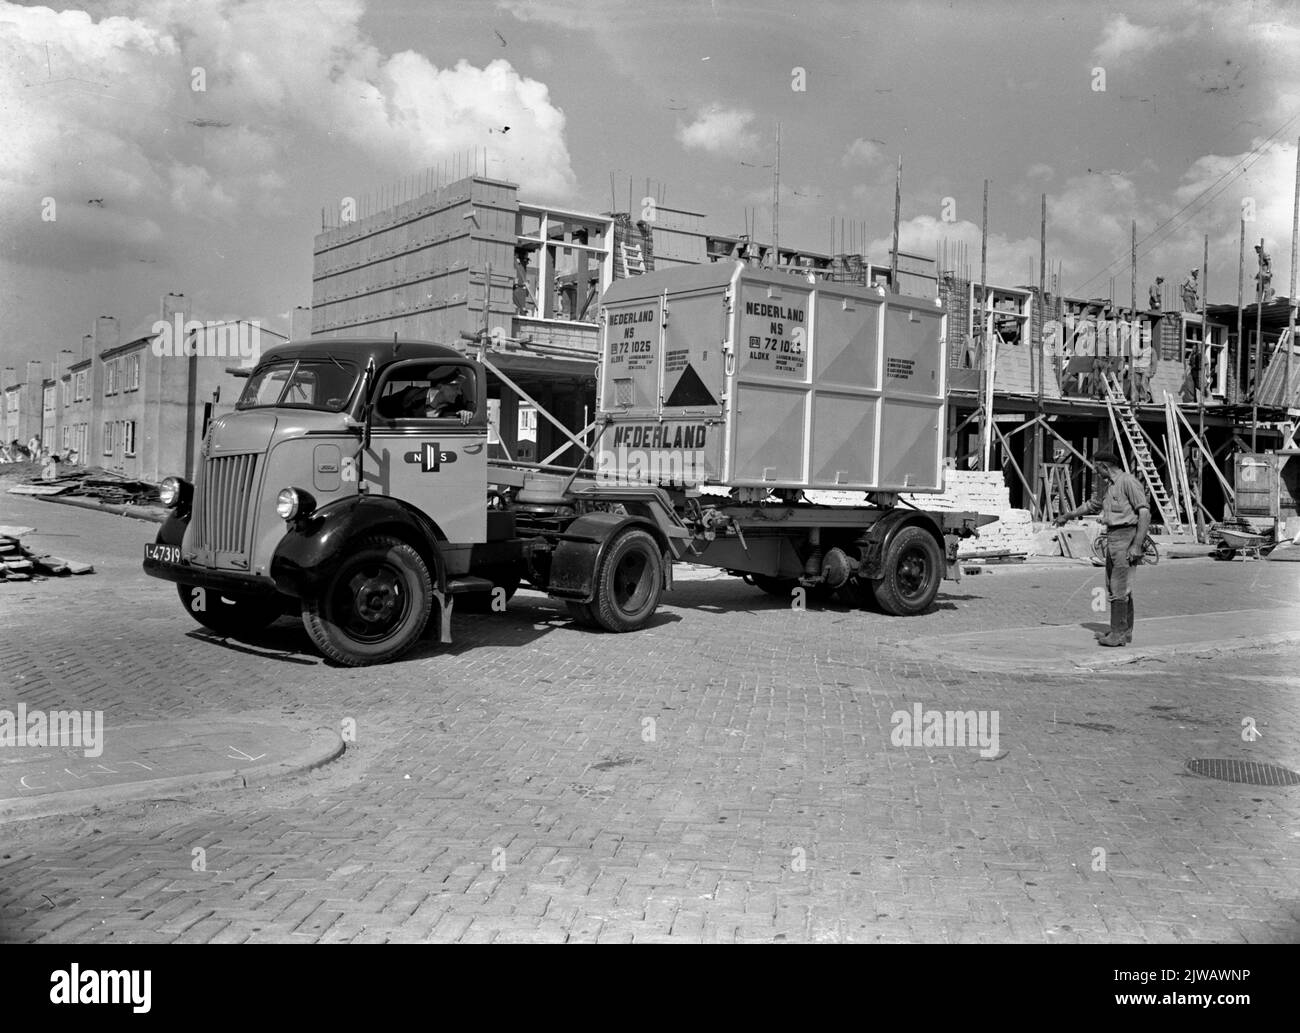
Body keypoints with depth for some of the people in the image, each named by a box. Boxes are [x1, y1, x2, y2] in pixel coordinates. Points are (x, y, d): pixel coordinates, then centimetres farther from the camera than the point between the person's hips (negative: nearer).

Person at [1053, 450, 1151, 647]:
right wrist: (1067, 516, 46)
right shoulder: (1107, 485, 17)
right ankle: (1125, 631, 21)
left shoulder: (1129, 482, -12)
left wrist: (1137, 545, -23)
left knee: (1119, 588, -10)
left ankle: (1118, 634, -8)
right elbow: (1093, 504, 35)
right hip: (1113, 536, 10)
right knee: (1115, 585, 13)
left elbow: (1145, 512, -18)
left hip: (1126, 535, -10)